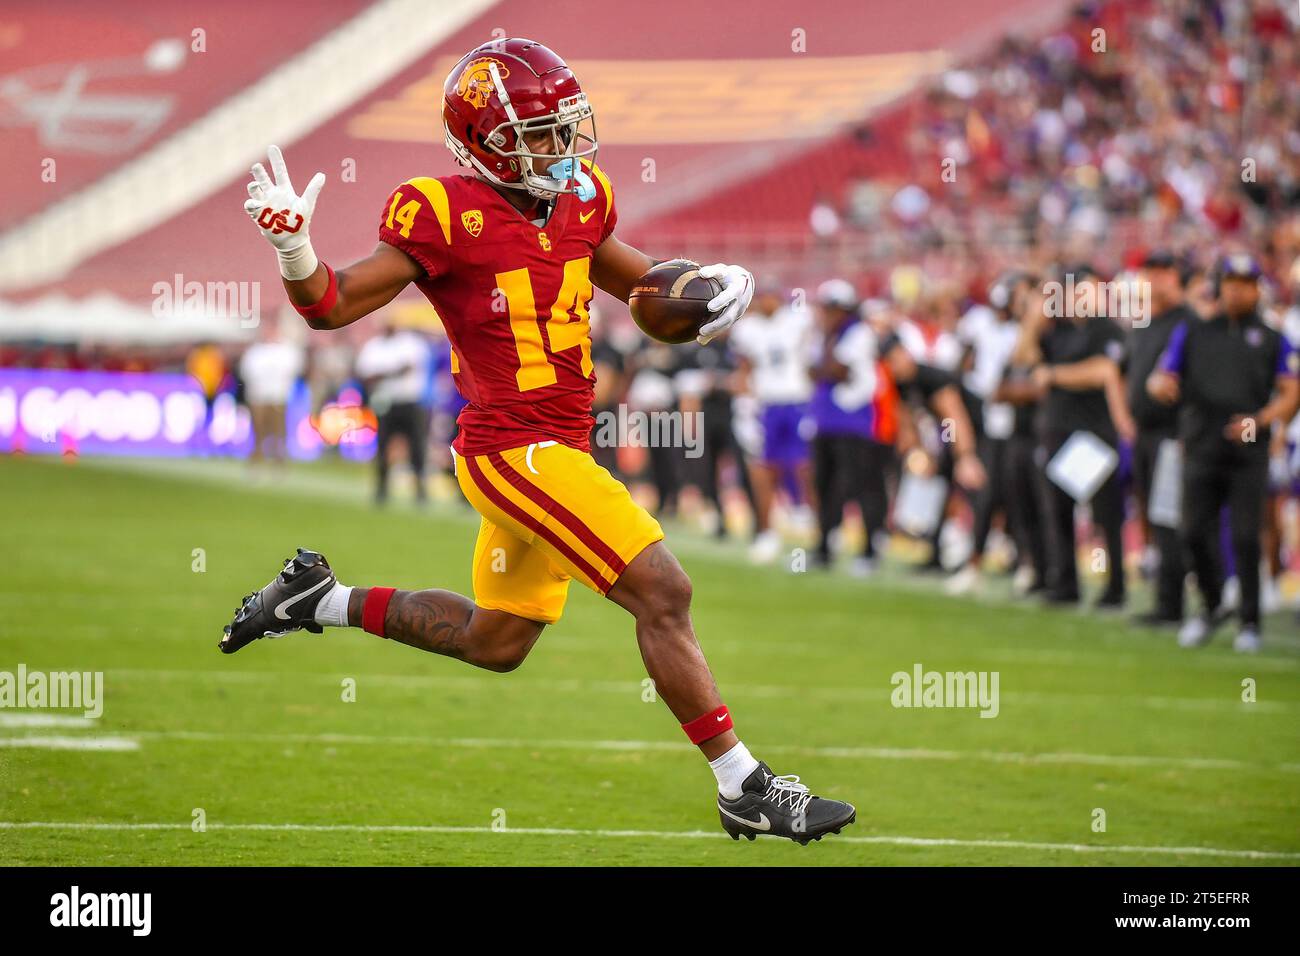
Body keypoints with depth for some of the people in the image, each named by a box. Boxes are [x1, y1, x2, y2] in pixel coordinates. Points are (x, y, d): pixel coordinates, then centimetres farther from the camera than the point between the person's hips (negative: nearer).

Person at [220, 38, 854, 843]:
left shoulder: (579, 201, 6)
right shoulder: (447, 217, -15)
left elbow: (633, 277, 23)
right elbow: (332, 306, -10)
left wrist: (713, 287, 3)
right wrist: (292, 245, -31)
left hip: (558, 450, 9)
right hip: (517, 452, -9)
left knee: (495, 641, 22)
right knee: (663, 595, -13)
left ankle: (321, 600, 34)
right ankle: (745, 789, -7)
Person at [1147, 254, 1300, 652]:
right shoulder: (1192, 333, 17)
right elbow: (1162, 378, 14)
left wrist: (1260, 421, -13)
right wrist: (1161, 384, -11)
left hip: (1248, 455, -2)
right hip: (1201, 451, 2)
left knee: (1245, 537, -9)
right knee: (1195, 533, -4)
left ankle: (1250, 622, -1)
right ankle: (1211, 606, 18)